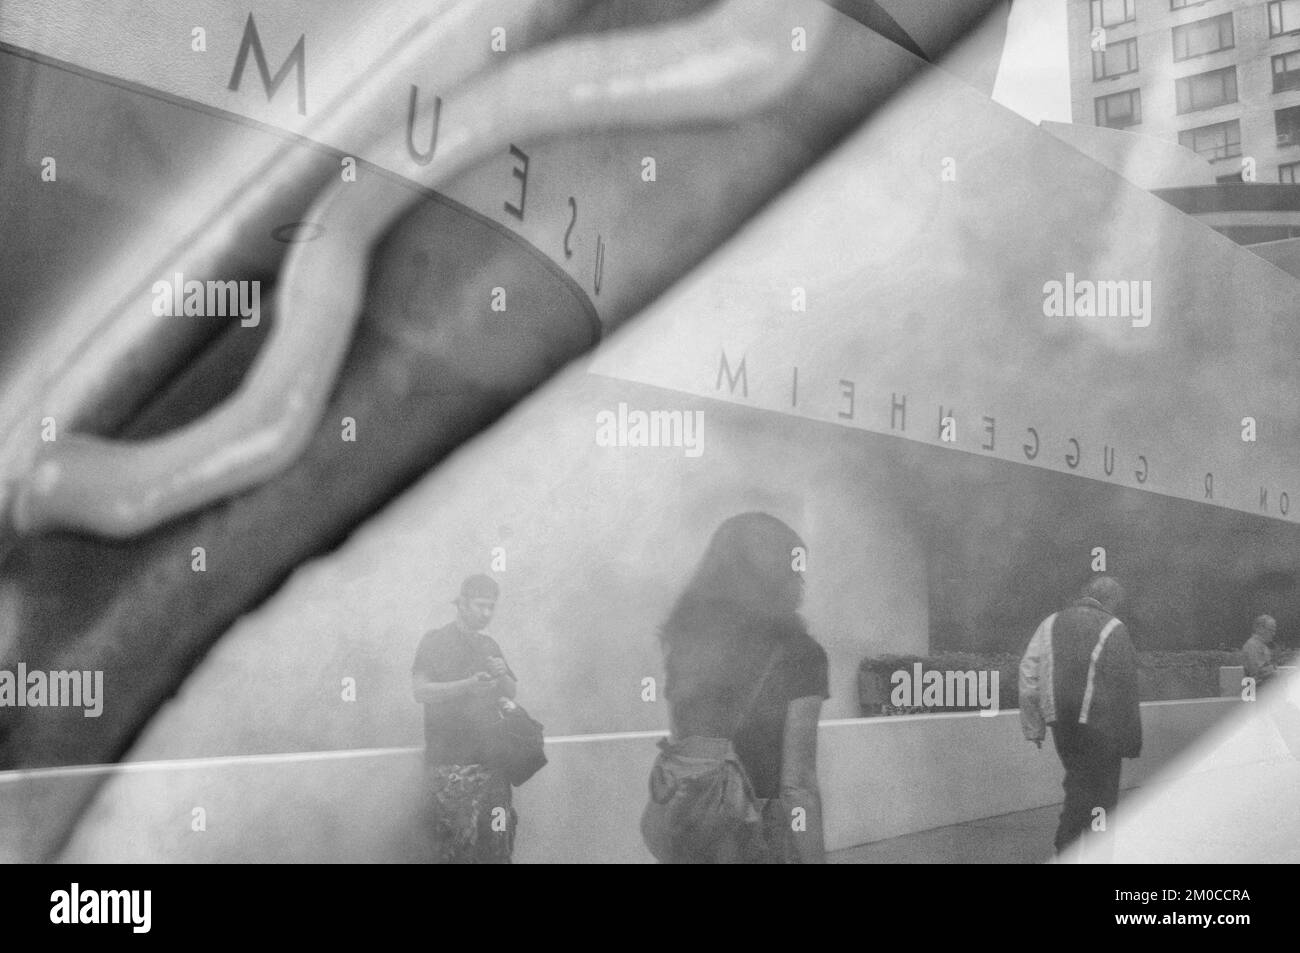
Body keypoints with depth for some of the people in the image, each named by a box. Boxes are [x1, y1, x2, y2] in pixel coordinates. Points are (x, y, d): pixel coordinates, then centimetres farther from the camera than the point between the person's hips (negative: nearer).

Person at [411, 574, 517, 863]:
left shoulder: (490, 645, 18)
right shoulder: (435, 641, 0)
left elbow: (511, 694, 21)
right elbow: (420, 690, -10)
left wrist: (502, 676, -1)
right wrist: (468, 685, -21)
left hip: (491, 757, 5)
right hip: (450, 760, -5)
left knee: (497, 841, 1)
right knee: (457, 842, -9)